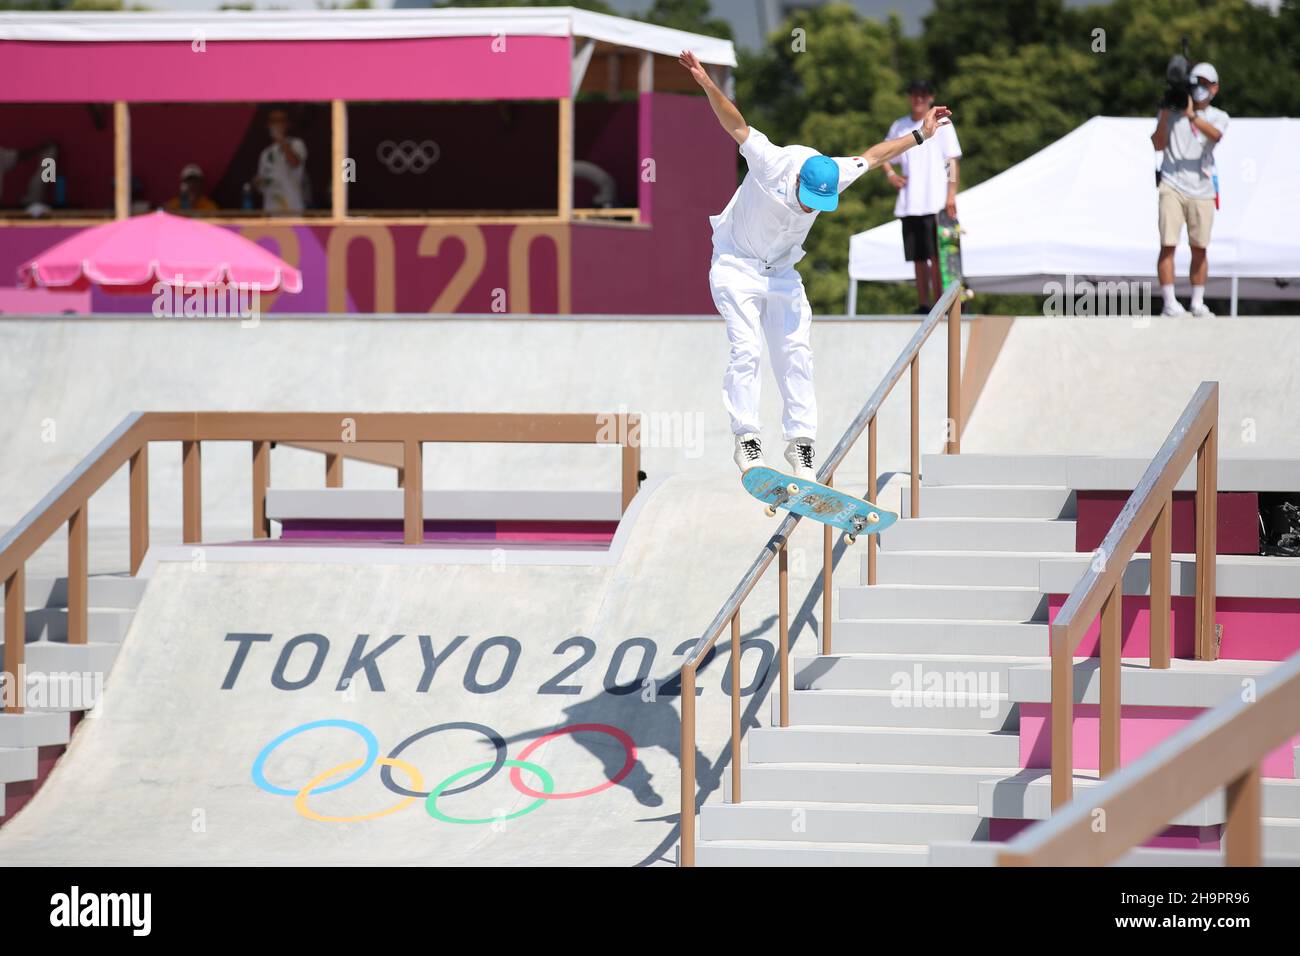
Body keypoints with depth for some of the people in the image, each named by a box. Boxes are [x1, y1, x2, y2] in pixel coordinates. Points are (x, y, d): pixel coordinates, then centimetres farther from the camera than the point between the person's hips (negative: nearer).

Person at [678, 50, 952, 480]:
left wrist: (920, 135, 11)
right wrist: (708, 86, -43)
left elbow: (871, 157, 5)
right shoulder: (772, 166, -26)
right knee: (746, 349, -16)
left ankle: (800, 442, 3)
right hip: (736, 265, -5)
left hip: (781, 272, 5)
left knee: (796, 352, -3)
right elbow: (736, 126, -29)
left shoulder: (834, 176, -12)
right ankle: (746, 440, -10)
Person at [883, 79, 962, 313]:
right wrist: (890, 174, 6)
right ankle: (923, 305, 11)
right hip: (909, 203, 4)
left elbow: (952, 161, -1)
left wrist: (951, 194, -10)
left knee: (935, 256, -9)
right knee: (918, 258, 7)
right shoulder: (899, 126, 13)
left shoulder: (941, 124, 2)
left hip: (936, 203, -4)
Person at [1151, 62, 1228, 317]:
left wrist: (1191, 115, -28)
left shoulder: (1218, 117, 8)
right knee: (1168, 245, -9)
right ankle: (1169, 303, -9)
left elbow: (1215, 134, -16)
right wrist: (1165, 114, -11)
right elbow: (1158, 145, -1)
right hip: (1173, 186, -1)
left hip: (1201, 191, 1)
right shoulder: (1171, 111, 9)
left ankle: (1197, 303, 14)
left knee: (1199, 248, 5)